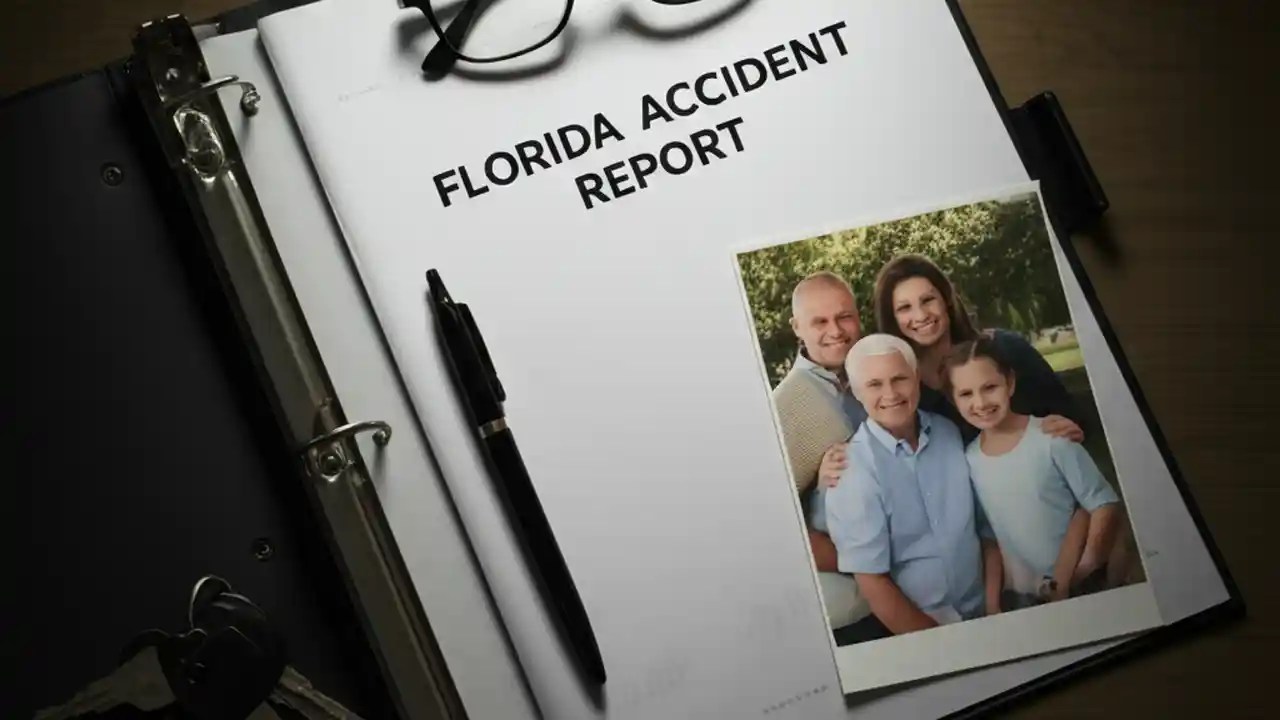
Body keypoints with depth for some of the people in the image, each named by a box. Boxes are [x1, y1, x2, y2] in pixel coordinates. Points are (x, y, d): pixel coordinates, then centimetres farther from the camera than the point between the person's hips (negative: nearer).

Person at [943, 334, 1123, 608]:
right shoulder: (968, 461, -2)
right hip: (1016, 600, 3)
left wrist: (1082, 572, -13)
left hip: (1077, 593, -3)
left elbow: (1105, 505, -10)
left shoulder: (1051, 439, -13)